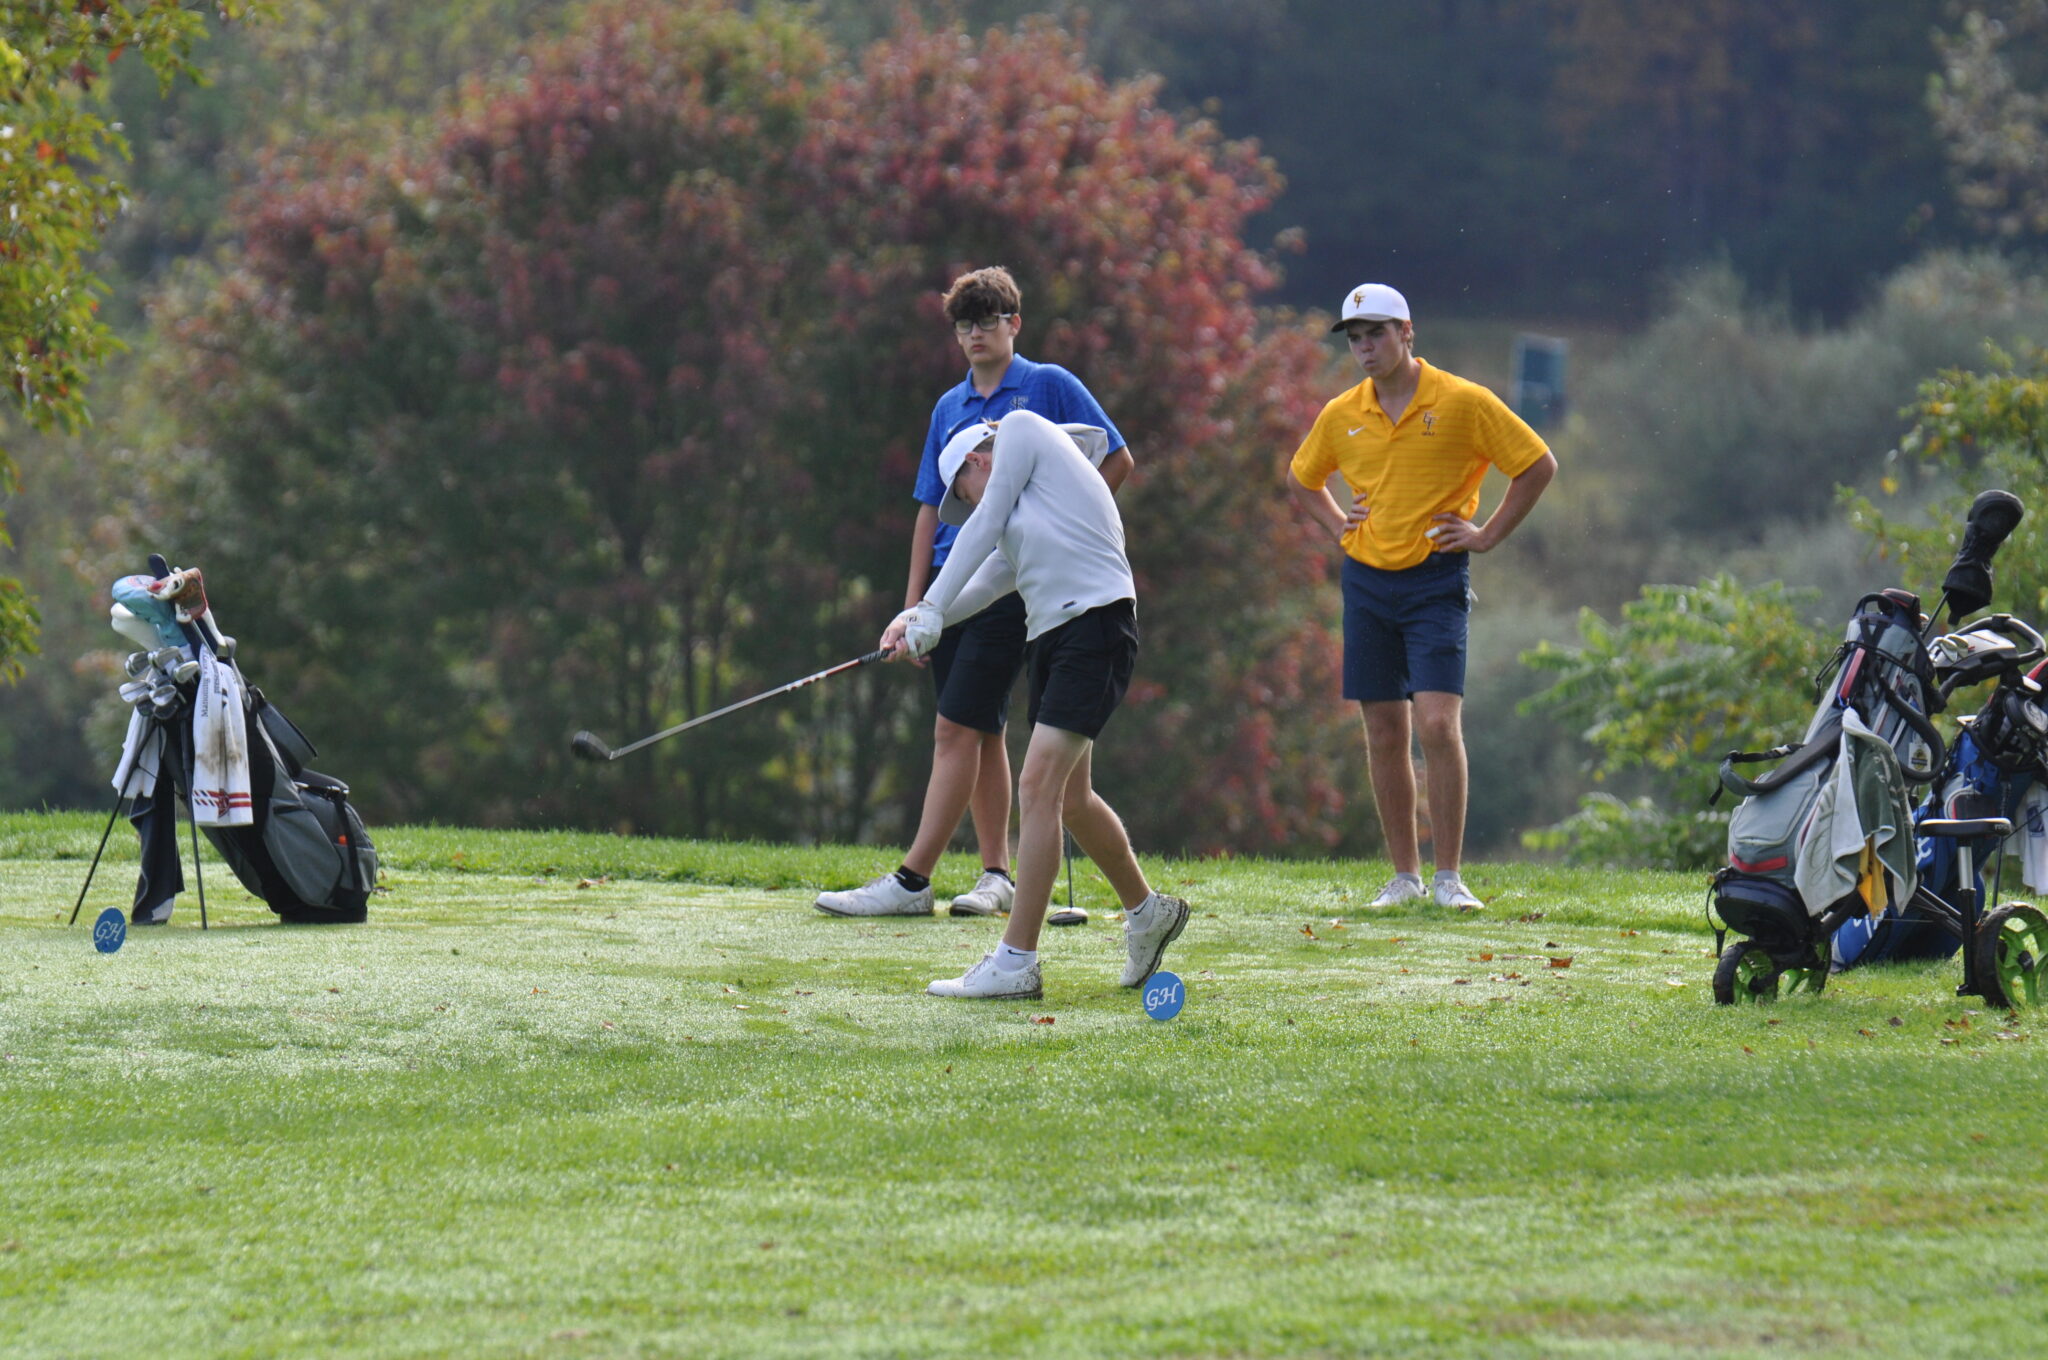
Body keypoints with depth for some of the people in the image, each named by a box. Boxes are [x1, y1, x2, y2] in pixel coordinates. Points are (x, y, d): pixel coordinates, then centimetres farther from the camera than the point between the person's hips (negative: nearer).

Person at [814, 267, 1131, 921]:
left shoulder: (1050, 387, 0)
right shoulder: (950, 407, 15)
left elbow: (1117, 461, 2)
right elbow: (931, 506, 16)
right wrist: (913, 600, 10)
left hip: (1012, 583, -6)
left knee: (957, 728, -13)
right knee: (981, 732, 9)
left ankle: (913, 879, -17)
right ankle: (997, 875, 14)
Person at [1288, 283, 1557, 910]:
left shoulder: (1463, 403, -6)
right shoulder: (1342, 415, 6)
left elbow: (1539, 464, 0)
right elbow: (1302, 479, 26)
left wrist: (1489, 534, -3)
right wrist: (1339, 526, 11)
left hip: (1436, 580, -4)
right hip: (1367, 581, 4)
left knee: (1437, 723, -14)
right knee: (1384, 734, 5)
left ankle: (1448, 876, -7)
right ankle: (1404, 875, 13)